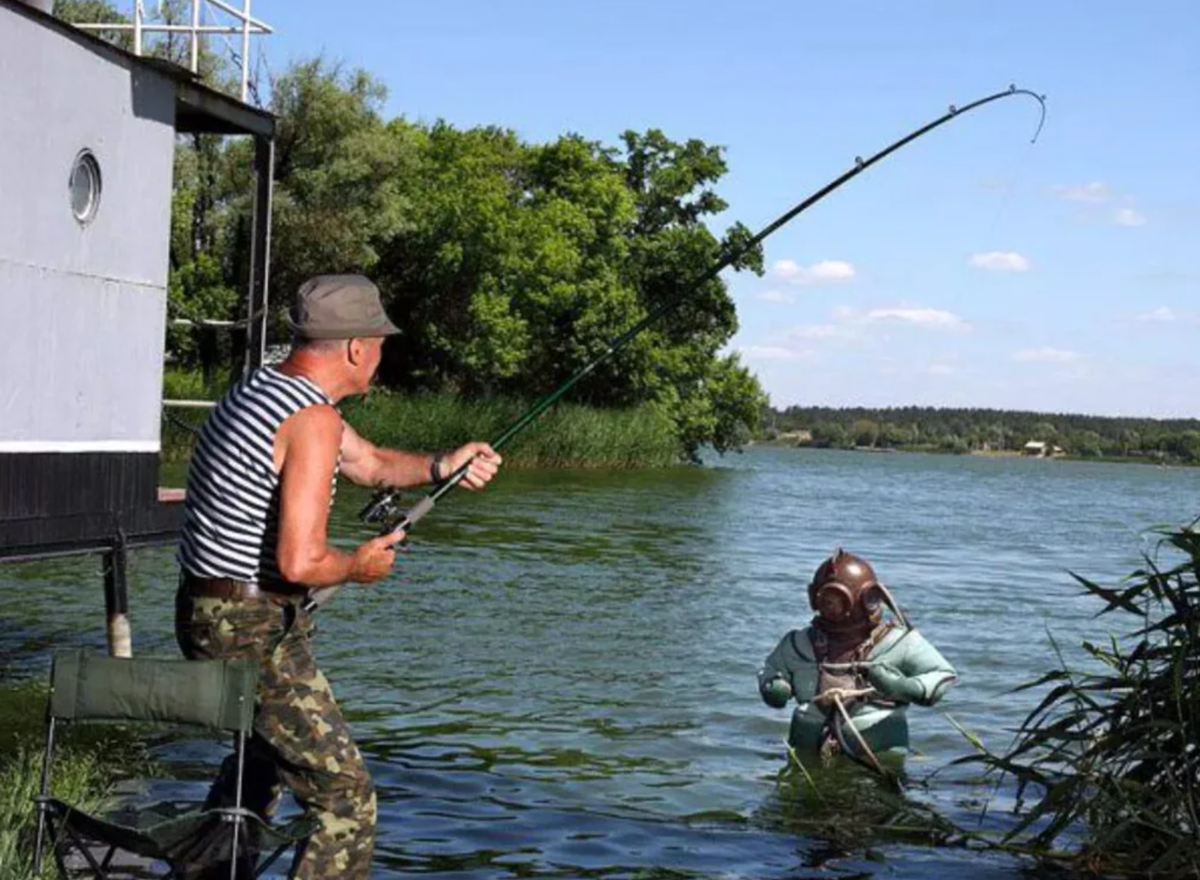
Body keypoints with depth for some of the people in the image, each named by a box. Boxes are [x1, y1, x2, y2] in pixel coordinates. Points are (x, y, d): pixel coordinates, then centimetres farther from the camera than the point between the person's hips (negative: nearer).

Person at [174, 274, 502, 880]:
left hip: (204, 616, 10)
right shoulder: (314, 419, -20)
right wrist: (359, 566, -7)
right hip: (254, 631, -10)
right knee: (345, 797, -7)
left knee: (264, 747, 33)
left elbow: (369, 463, 22)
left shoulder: (260, 388, 11)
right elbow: (300, 562, -27)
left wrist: (442, 466, 7)